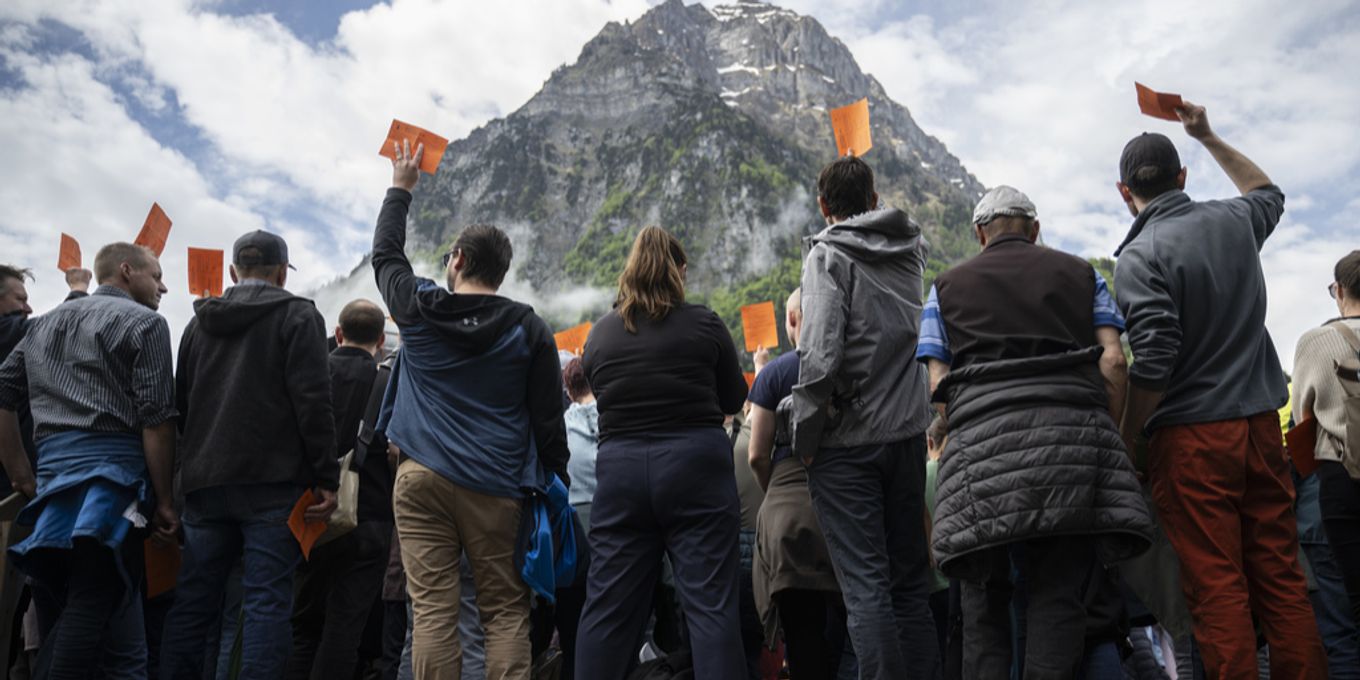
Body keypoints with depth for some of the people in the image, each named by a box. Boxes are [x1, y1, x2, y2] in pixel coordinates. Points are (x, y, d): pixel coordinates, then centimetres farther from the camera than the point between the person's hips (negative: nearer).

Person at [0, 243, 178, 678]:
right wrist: (163, 501, -4)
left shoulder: (46, 324, 22)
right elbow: (156, 420, -8)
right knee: (95, 605, -6)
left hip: (53, 470, 7)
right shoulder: (144, 322, -1)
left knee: (70, 605, 17)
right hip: (113, 467, -7)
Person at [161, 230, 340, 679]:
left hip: (203, 484, 5)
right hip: (272, 484, -5)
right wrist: (326, 478, -11)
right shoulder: (297, 315, -1)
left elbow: (181, 405, 19)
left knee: (192, 602, 11)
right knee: (266, 600, -4)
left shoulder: (200, 322, 17)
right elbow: (313, 401, -11)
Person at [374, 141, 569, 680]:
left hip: (421, 477, 1)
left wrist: (401, 187, 36)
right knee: (505, 611, 4)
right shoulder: (528, 328, 2)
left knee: (432, 609, 0)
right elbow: (548, 418, 2)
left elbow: (385, 254, 25)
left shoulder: (419, 309, 4)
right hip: (495, 486, 0)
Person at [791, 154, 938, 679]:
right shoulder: (910, 248, 9)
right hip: (908, 432, 6)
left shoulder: (829, 254, -8)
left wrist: (805, 437, -9)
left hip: (847, 441, -6)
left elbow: (821, 354, -20)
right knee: (910, 583, 13)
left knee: (865, 586, -4)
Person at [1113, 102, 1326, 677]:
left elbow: (1152, 363, -18)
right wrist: (1208, 138, 36)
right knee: (1281, 577, 10)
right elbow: (1268, 193, 35)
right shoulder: (1234, 221, 9)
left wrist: (1126, 439, -8)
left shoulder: (1139, 257, -10)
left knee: (1217, 587, -2)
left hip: (1191, 435, -6)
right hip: (1260, 421, 6)